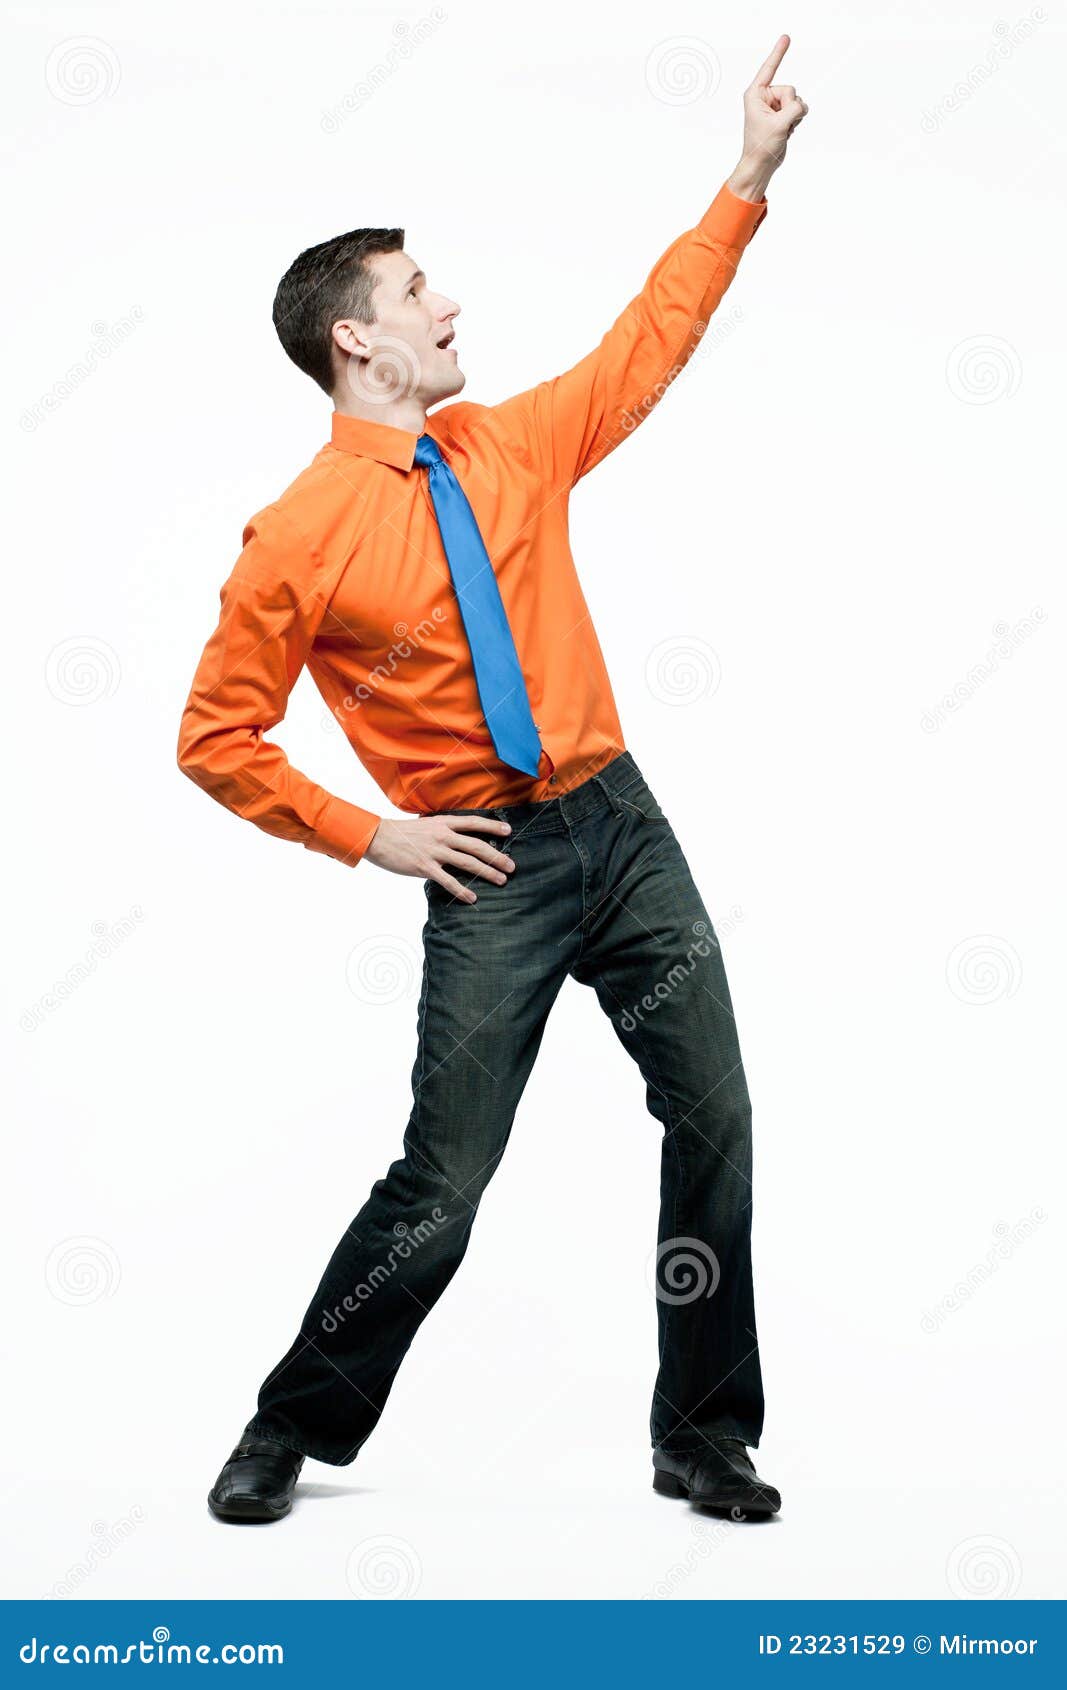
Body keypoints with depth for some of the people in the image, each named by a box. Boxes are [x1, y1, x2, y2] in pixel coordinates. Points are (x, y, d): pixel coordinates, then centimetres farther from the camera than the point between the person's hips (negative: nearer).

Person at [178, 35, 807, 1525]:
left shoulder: (514, 445, 7)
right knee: (440, 1193, -3)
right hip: (490, 873, -5)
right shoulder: (301, 539, -9)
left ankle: (704, 1440, 20)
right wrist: (372, 836, -8)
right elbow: (217, 741, -5)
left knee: (715, 1125, 4)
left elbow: (655, 335, 16)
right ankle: (291, 1433, 20)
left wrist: (751, 175, 13)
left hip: (622, 826, 5)